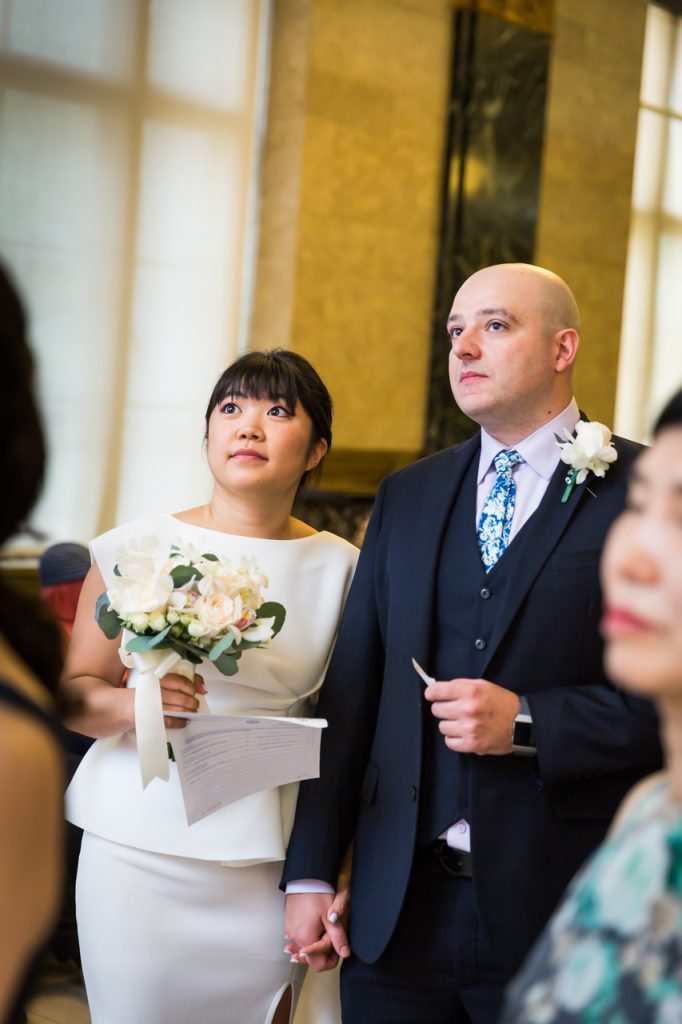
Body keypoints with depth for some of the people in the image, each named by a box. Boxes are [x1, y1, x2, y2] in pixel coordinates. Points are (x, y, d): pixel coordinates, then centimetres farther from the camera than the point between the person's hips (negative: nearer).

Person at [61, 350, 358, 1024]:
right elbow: (74, 692, 2)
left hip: (270, 863, 1)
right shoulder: (135, 550, -1)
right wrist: (127, 703, -19)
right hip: (137, 849, 0)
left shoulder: (340, 569, 1)